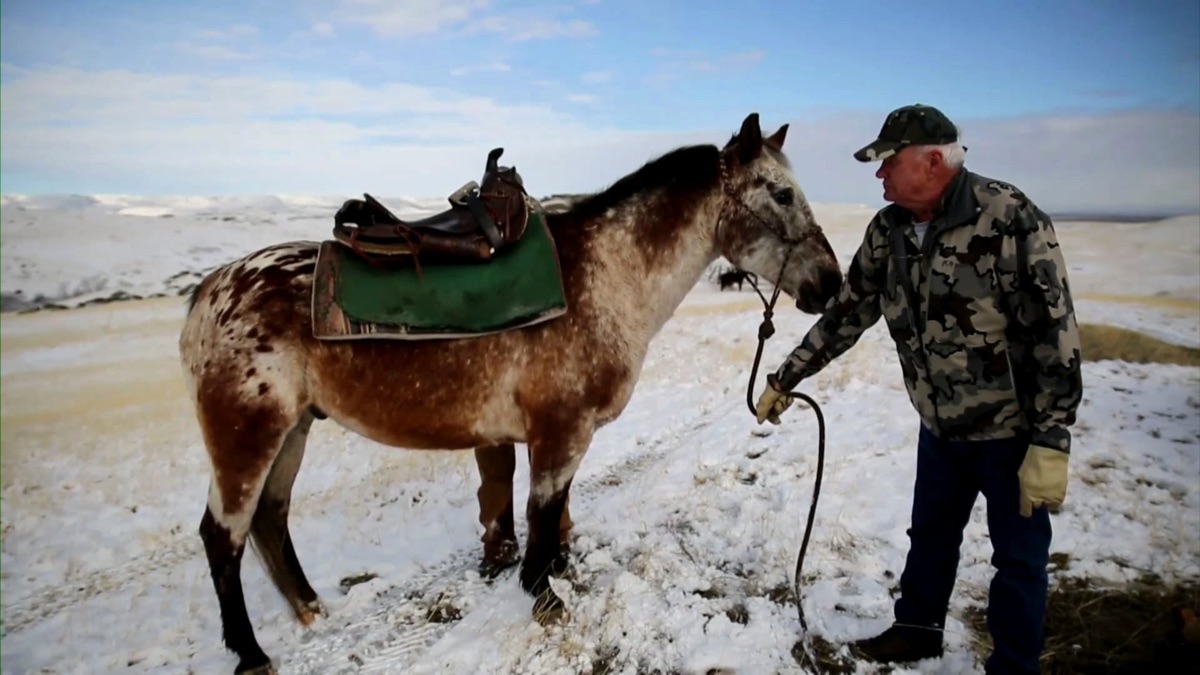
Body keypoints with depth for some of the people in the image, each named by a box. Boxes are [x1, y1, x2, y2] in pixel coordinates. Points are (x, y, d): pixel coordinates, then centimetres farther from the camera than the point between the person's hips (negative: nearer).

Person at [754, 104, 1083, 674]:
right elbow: (847, 312, 5)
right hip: (940, 425, 6)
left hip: (1012, 428, -6)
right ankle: (916, 628, 43)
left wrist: (1050, 444, -23)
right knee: (929, 535, 22)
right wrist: (785, 379, 7)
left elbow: (1055, 335, -22)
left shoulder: (1011, 219, -23)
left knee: (1018, 557, 9)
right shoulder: (888, 229, -5)